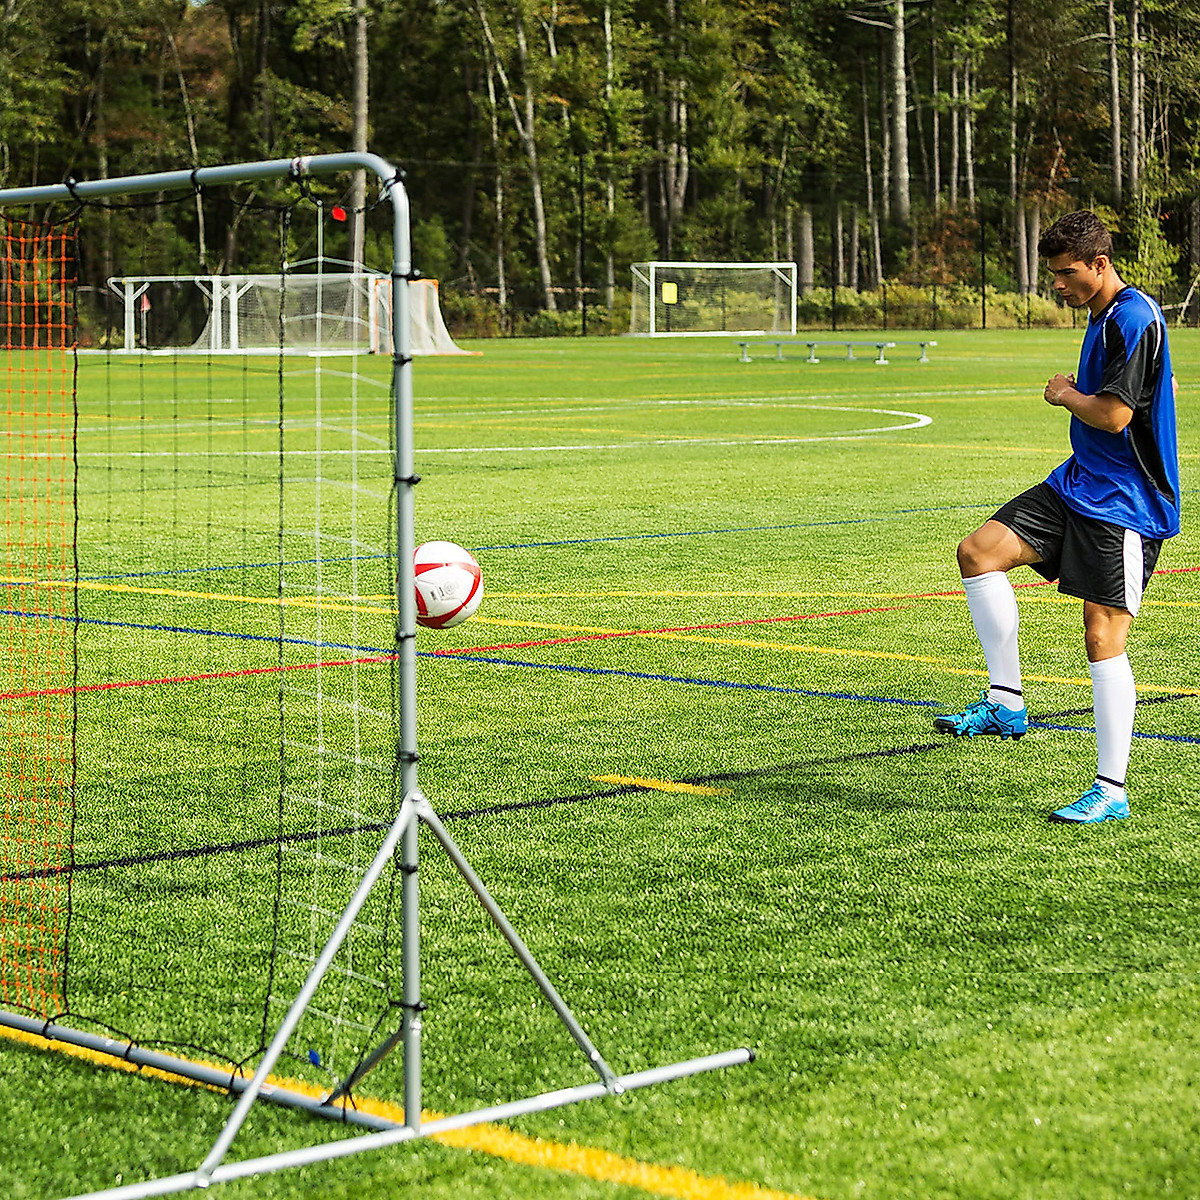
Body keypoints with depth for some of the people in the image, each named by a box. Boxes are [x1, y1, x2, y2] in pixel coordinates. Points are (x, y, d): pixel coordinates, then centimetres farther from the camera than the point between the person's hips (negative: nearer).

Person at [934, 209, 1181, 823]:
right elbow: (1165, 386, 28)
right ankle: (1006, 703, 2)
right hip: (1077, 484, 10)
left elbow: (1113, 416, -25)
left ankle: (1111, 791, -2)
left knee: (1103, 637, -10)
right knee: (979, 551, -4)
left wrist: (1066, 395, -5)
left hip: (1123, 504, -10)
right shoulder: (1103, 316, 14)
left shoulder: (1135, 319, -17)